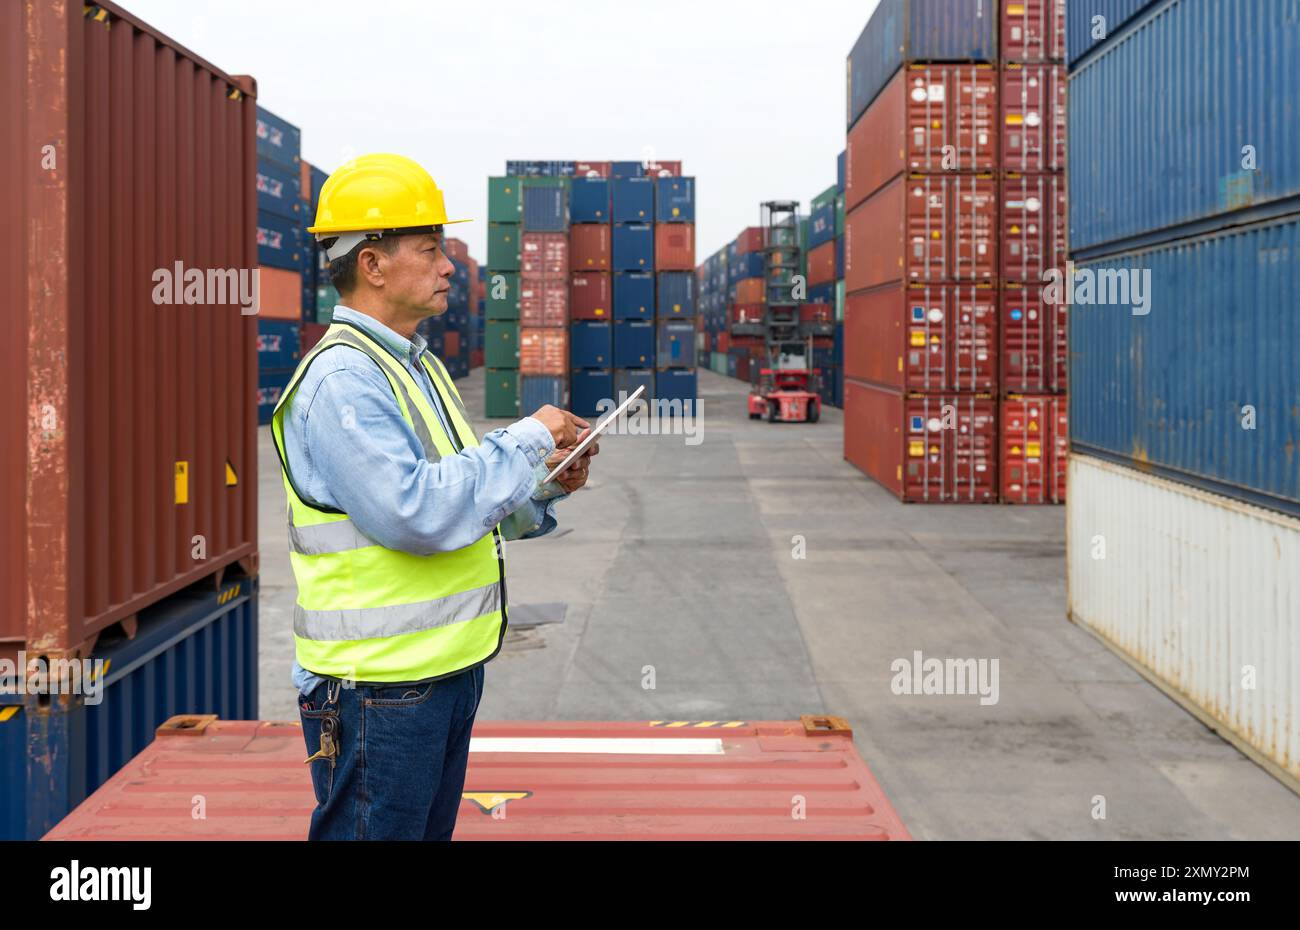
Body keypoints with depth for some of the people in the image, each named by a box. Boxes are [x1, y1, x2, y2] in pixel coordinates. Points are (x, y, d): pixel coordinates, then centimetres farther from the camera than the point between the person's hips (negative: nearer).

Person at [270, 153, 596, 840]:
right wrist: (528, 440, -18)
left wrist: (545, 486, 1)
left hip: (449, 669, 10)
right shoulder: (340, 378, -17)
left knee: (429, 829, 18)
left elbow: (468, 504, 20)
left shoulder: (418, 366, 15)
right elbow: (418, 514, -27)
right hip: (378, 690, -10)